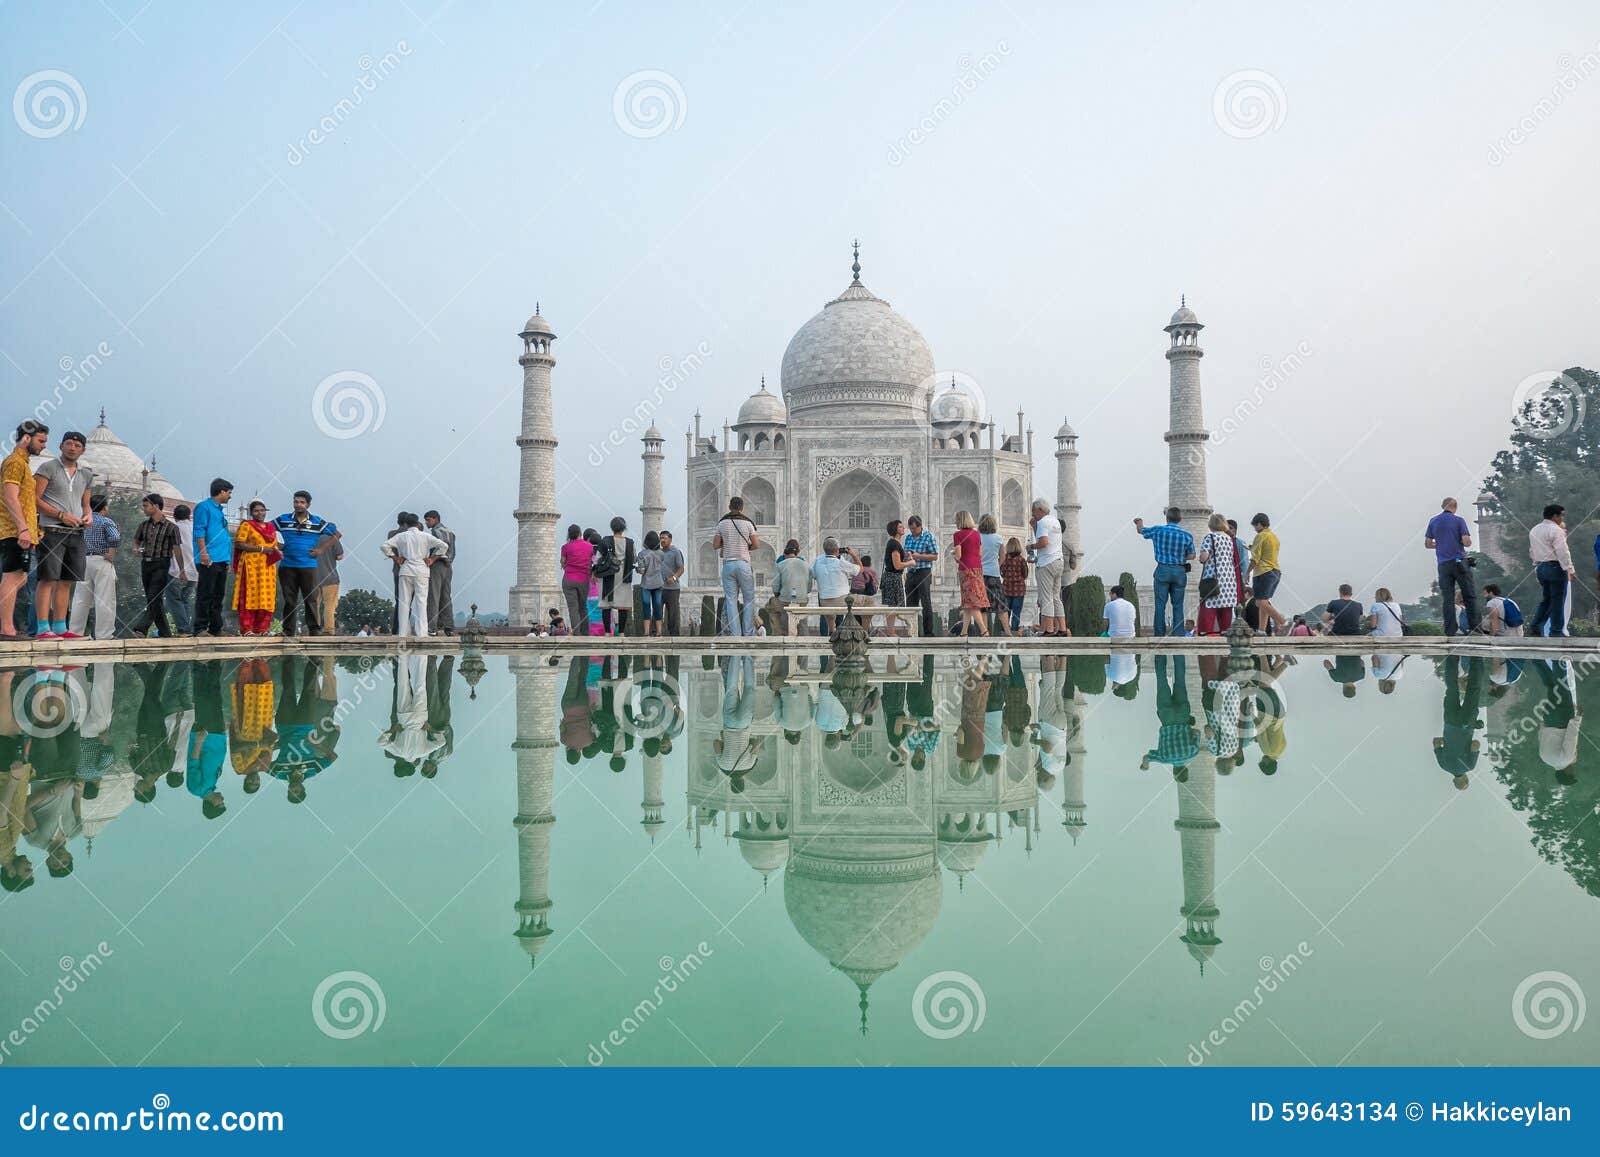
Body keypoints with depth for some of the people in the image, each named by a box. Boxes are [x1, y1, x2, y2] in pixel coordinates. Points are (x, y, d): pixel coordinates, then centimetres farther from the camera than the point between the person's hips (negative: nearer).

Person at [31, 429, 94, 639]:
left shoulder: (86, 474, 17)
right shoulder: (48, 467, 0)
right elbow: (35, 499, -7)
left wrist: (87, 516, 2)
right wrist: (61, 515, -15)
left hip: (76, 533, 6)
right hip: (52, 531, -6)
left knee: (66, 582, 7)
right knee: (48, 579, -9)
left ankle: (60, 628, 10)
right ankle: (43, 628, -11)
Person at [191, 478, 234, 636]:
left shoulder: (220, 510, 24)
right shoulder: (204, 507, -3)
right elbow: (199, 531, -12)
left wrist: (228, 559, 22)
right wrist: (203, 552, -20)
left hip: (222, 560, 9)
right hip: (209, 559, -9)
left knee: (218, 596, 10)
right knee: (205, 595, -9)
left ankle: (216, 629, 14)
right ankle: (200, 629, -9)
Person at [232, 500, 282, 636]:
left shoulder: (271, 527, 20)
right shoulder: (246, 525, 2)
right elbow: (239, 544, -8)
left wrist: (276, 552, 4)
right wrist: (261, 549, -14)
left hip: (268, 567, 6)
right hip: (251, 565, -6)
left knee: (266, 597, 2)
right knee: (250, 596, -8)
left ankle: (262, 628, 5)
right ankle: (247, 629, -8)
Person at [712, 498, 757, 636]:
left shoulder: (722, 523, 3)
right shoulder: (747, 523, -2)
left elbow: (715, 544, 4)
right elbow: (756, 544, -3)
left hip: (728, 564, 2)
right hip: (743, 563, -2)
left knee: (731, 600, 3)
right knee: (749, 599, 7)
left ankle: (735, 633, -1)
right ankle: (748, 632, 4)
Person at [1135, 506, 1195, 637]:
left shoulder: (1157, 530, -2)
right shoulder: (1187, 535, -1)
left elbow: (1141, 530, 16)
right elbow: (1191, 555, 2)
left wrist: (1139, 522, 39)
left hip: (1163, 570, -1)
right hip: (1179, 572, 1)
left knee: (1160, 604, 1)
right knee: (1178, 605, 5)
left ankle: (1160, 635, -1)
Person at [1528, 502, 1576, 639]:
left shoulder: (1534, 530, 14)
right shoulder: (1555, 530, -12)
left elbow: (1532, 551, 19)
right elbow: (1563, 552, -17)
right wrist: (1570, 570, -16)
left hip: (1540, 568, 8)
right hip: (1555, 567, -8)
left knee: (1546, 599, 16)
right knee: (1558, 600, -1)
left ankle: (1535, 627, 10)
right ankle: (1556, 631, 1)